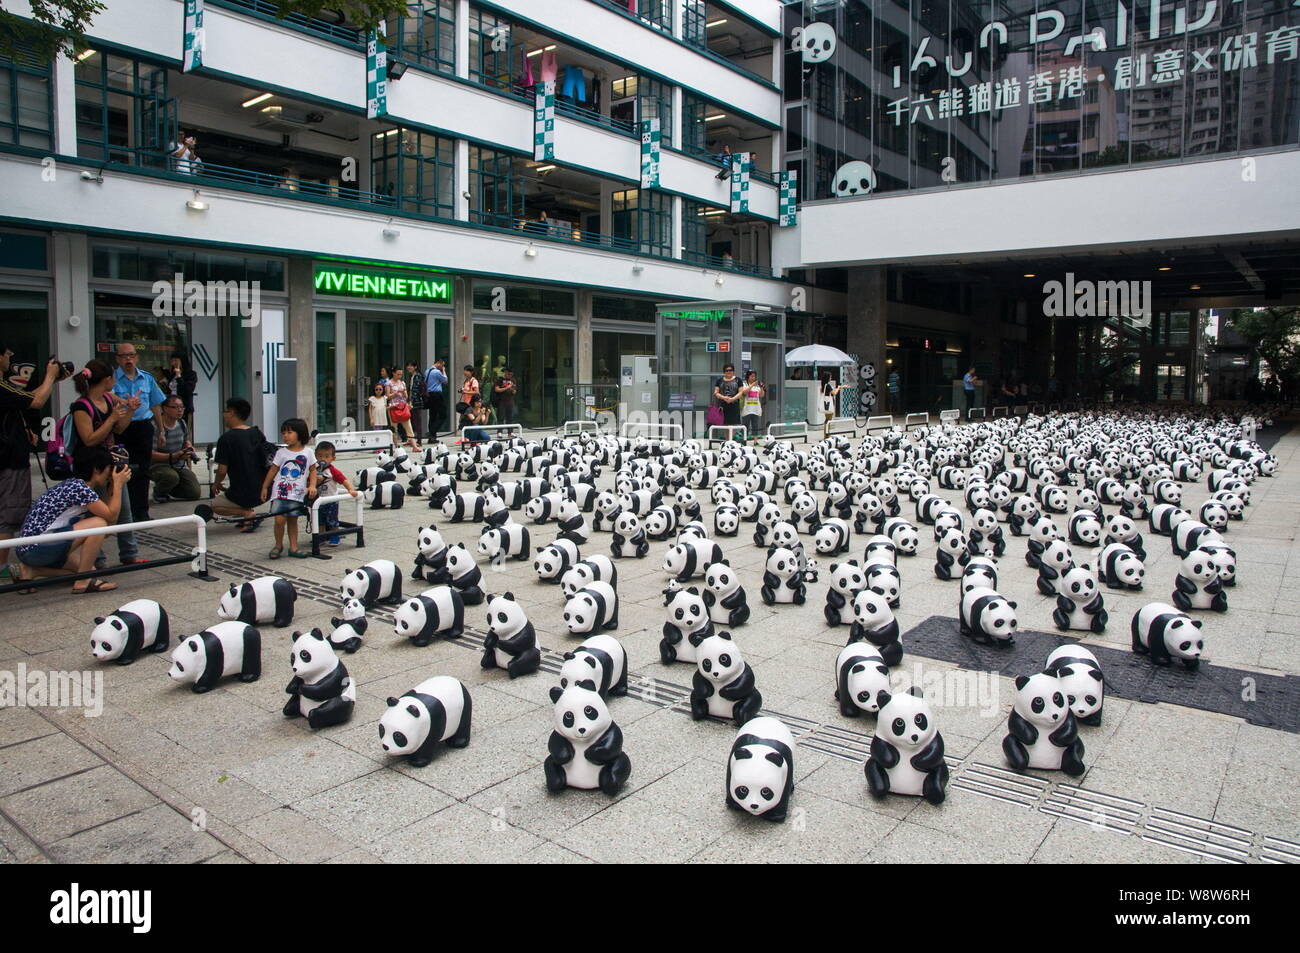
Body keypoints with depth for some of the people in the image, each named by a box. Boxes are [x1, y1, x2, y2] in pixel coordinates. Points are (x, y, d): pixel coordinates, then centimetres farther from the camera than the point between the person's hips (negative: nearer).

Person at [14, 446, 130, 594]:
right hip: (37, 548, -10)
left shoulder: (72, 484, 14)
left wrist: (112, 486, 13)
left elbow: (105, 510, 18)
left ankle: (31, 570, 9)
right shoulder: (79, 488, -16)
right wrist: (118, 484, -5)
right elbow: (111, 516, -11)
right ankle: (83, 582, -10)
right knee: (99, 524, -16)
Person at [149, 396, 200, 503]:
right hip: (159, 465, -6)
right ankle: (158, 493, -3)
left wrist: (189, 447, 4)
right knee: (172, 477, -40)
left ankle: (168, 490, 21)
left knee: (195, 493, -11)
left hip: (180, 466, 6)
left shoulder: (181, 423, 6)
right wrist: (173, 456, -26)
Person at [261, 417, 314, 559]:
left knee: (293, 520, 8)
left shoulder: (307, 452, 1)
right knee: (279, 520, -8)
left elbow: (313, 470, 7)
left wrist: (312, 485, -6)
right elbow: (273, 470, 7)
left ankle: (293, 548, 16)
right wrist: (265, 487, 9)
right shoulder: (281, 452, 1)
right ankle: (278, 545, 11)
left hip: (297, 494, 1)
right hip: (280, 492, -1)